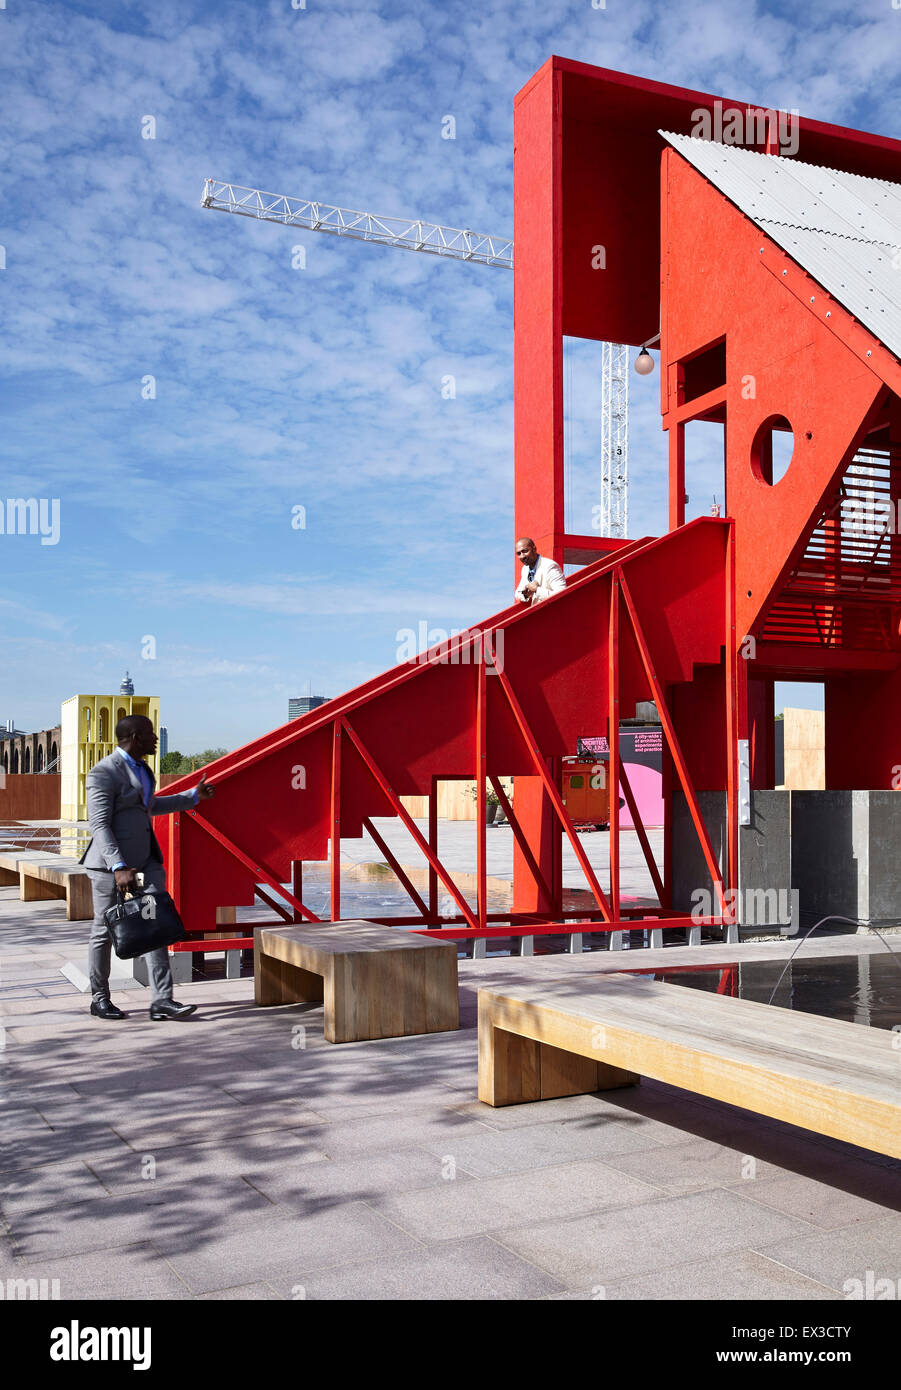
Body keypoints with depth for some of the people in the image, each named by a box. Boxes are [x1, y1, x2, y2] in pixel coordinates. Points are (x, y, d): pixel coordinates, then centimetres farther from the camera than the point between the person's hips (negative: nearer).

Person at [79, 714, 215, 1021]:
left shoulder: (139, 767, 13)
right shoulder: (104, 772, -15)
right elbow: (99, 824, -21)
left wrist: (193, 796, 35)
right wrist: (118, 867, -31)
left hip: (145, 859, 8)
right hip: (112, 862, -7)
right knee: (105, 931, 6)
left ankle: (162, 1001, -4)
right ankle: (99, 999, 22)